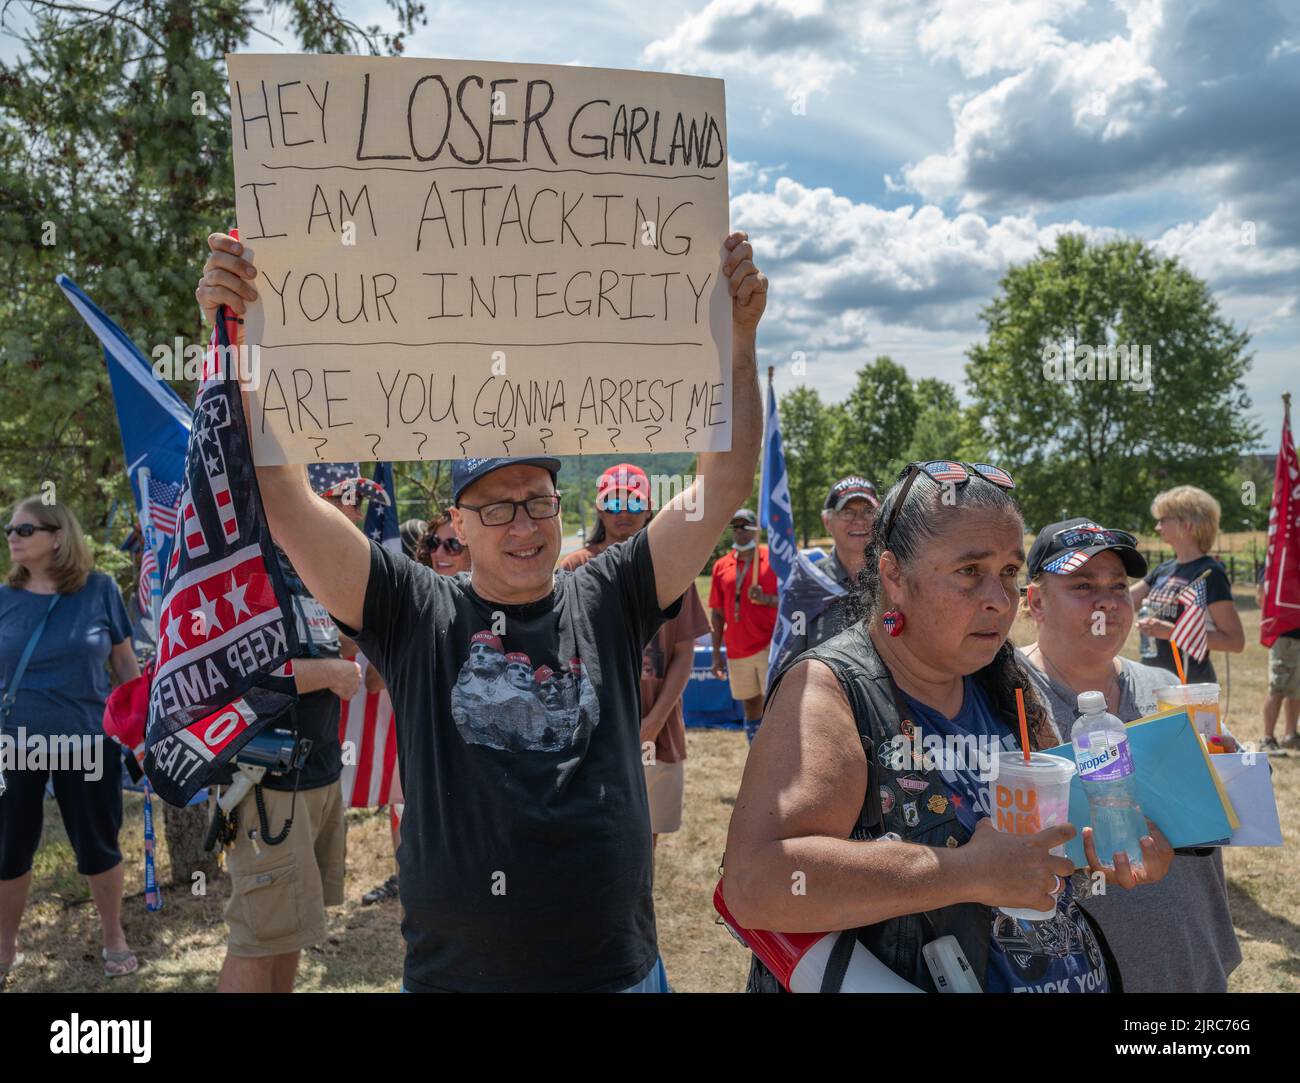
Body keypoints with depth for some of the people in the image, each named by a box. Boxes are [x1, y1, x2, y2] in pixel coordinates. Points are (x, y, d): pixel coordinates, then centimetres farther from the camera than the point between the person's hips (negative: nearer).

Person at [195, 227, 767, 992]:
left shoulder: (609, 601, -2)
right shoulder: (415, 613, -6)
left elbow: (725, 485, -6)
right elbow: (284, 501, -12)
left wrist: (740, 337, -15)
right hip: (450, 972, -1)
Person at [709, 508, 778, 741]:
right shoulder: (721, 565, 8)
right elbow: (717, 613, 11)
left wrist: (766, 599, -22)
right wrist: (716, 653, 9)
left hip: (769, 646, -4)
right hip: (737, 651, 4)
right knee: (750, 705, 12)